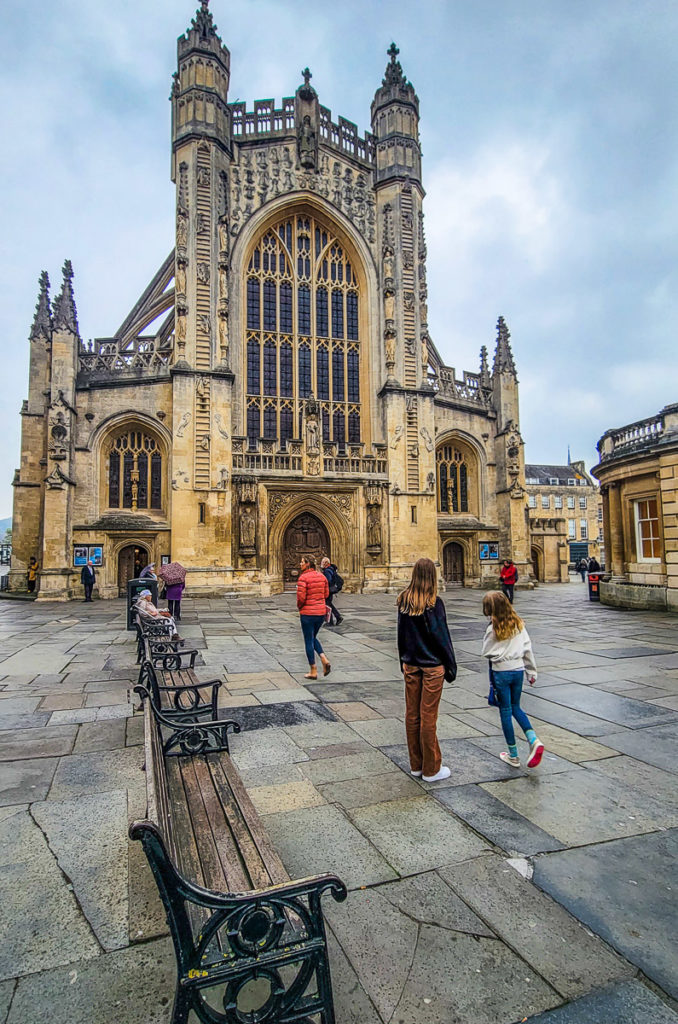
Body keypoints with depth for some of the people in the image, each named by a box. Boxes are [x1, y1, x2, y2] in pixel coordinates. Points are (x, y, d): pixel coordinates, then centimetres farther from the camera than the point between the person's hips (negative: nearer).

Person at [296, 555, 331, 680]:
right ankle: (324, 660, 6)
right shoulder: (321, 576, 4)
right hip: (321, 611, 6)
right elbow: (326, 594, 9)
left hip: (307, 613, -6)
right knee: (313, 638, 24)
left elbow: (301, 597, -19)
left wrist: (299, 606, 1)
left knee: (309, 641, 6)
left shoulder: (303, 577, -16)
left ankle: (313, 671, 13)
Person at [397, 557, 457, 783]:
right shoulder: (434, 603, -16)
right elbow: (441, 636, -13)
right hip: (432, 666, -5)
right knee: (428, 717, 4)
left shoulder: (403, 601, 0)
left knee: (412, 714, 13)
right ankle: (431, 769, 17)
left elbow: (401, 634, 8)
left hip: (410, 665, 5)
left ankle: (416, 765, 26)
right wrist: (451, 667, -3)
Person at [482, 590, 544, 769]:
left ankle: (513, 756, 16)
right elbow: (527, 648, 4)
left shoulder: (493, 628, -16)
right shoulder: (518, 623, 0)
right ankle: (533, 740, 1)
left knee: (505, 711, 7)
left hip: (501, 672, -5)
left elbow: (486, 652, -8)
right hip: (518, 669, 5)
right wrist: (532, 671, 12)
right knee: (515, 707, 21)